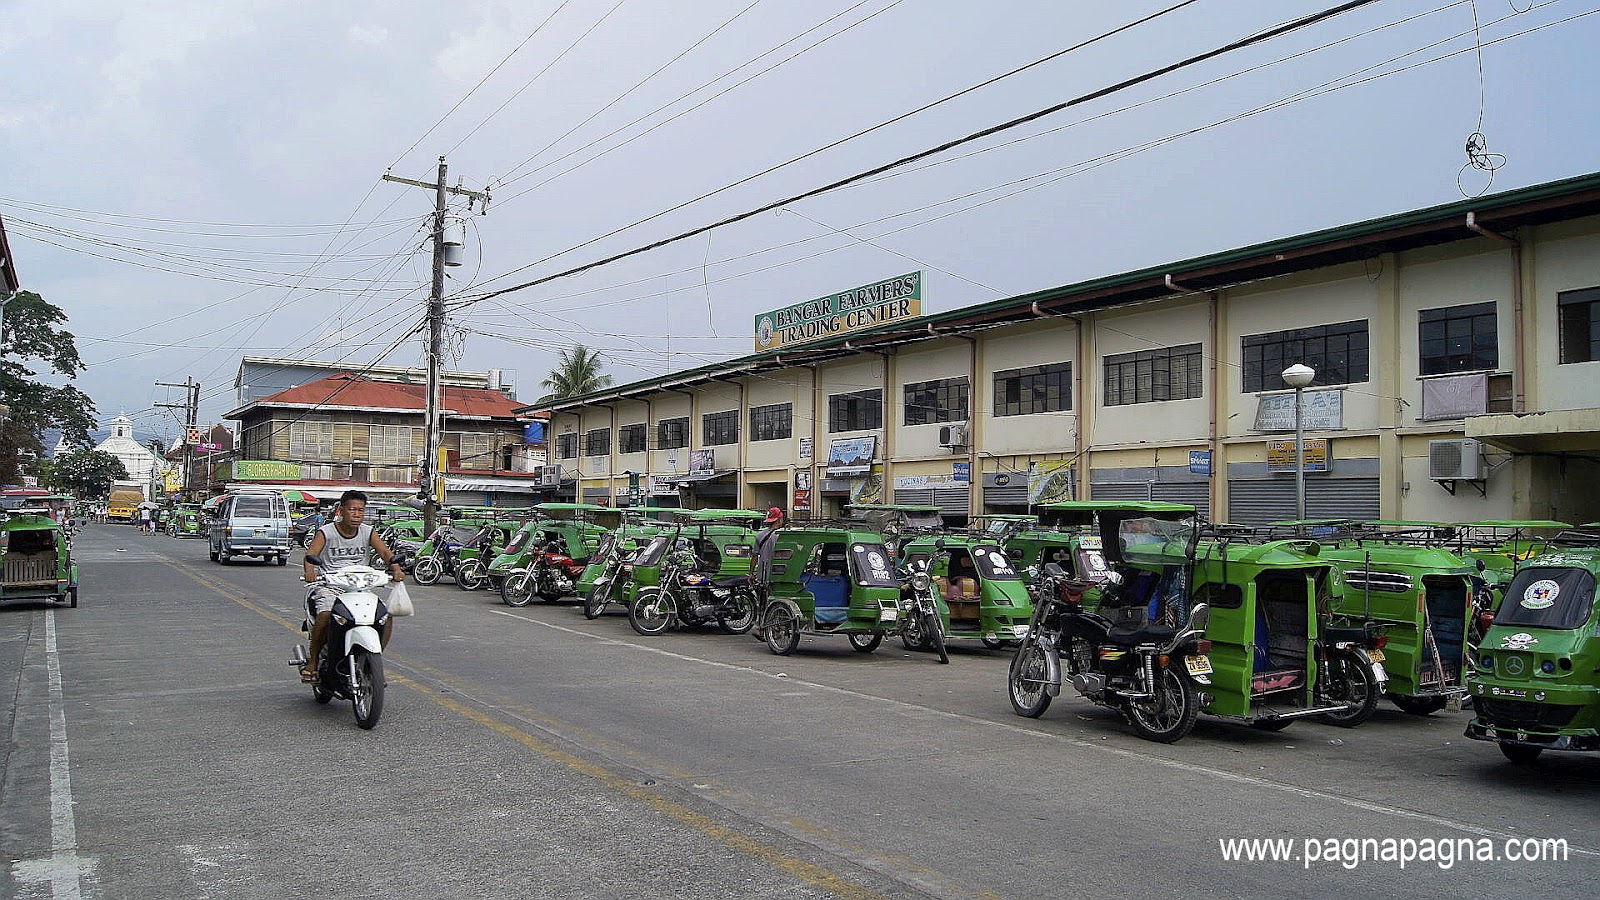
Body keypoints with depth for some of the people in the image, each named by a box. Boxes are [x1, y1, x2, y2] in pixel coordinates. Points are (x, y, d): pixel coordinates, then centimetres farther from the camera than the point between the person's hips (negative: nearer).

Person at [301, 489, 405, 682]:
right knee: (325, 615, -33)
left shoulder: (368, 532, 8)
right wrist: (310, 571, -41)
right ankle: (312, 662, -13)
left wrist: (396, 568, -28)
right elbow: (311, 553, -17)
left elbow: (385, 552, -6)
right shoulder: (326, 532, -2)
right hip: (328, 586, -4)